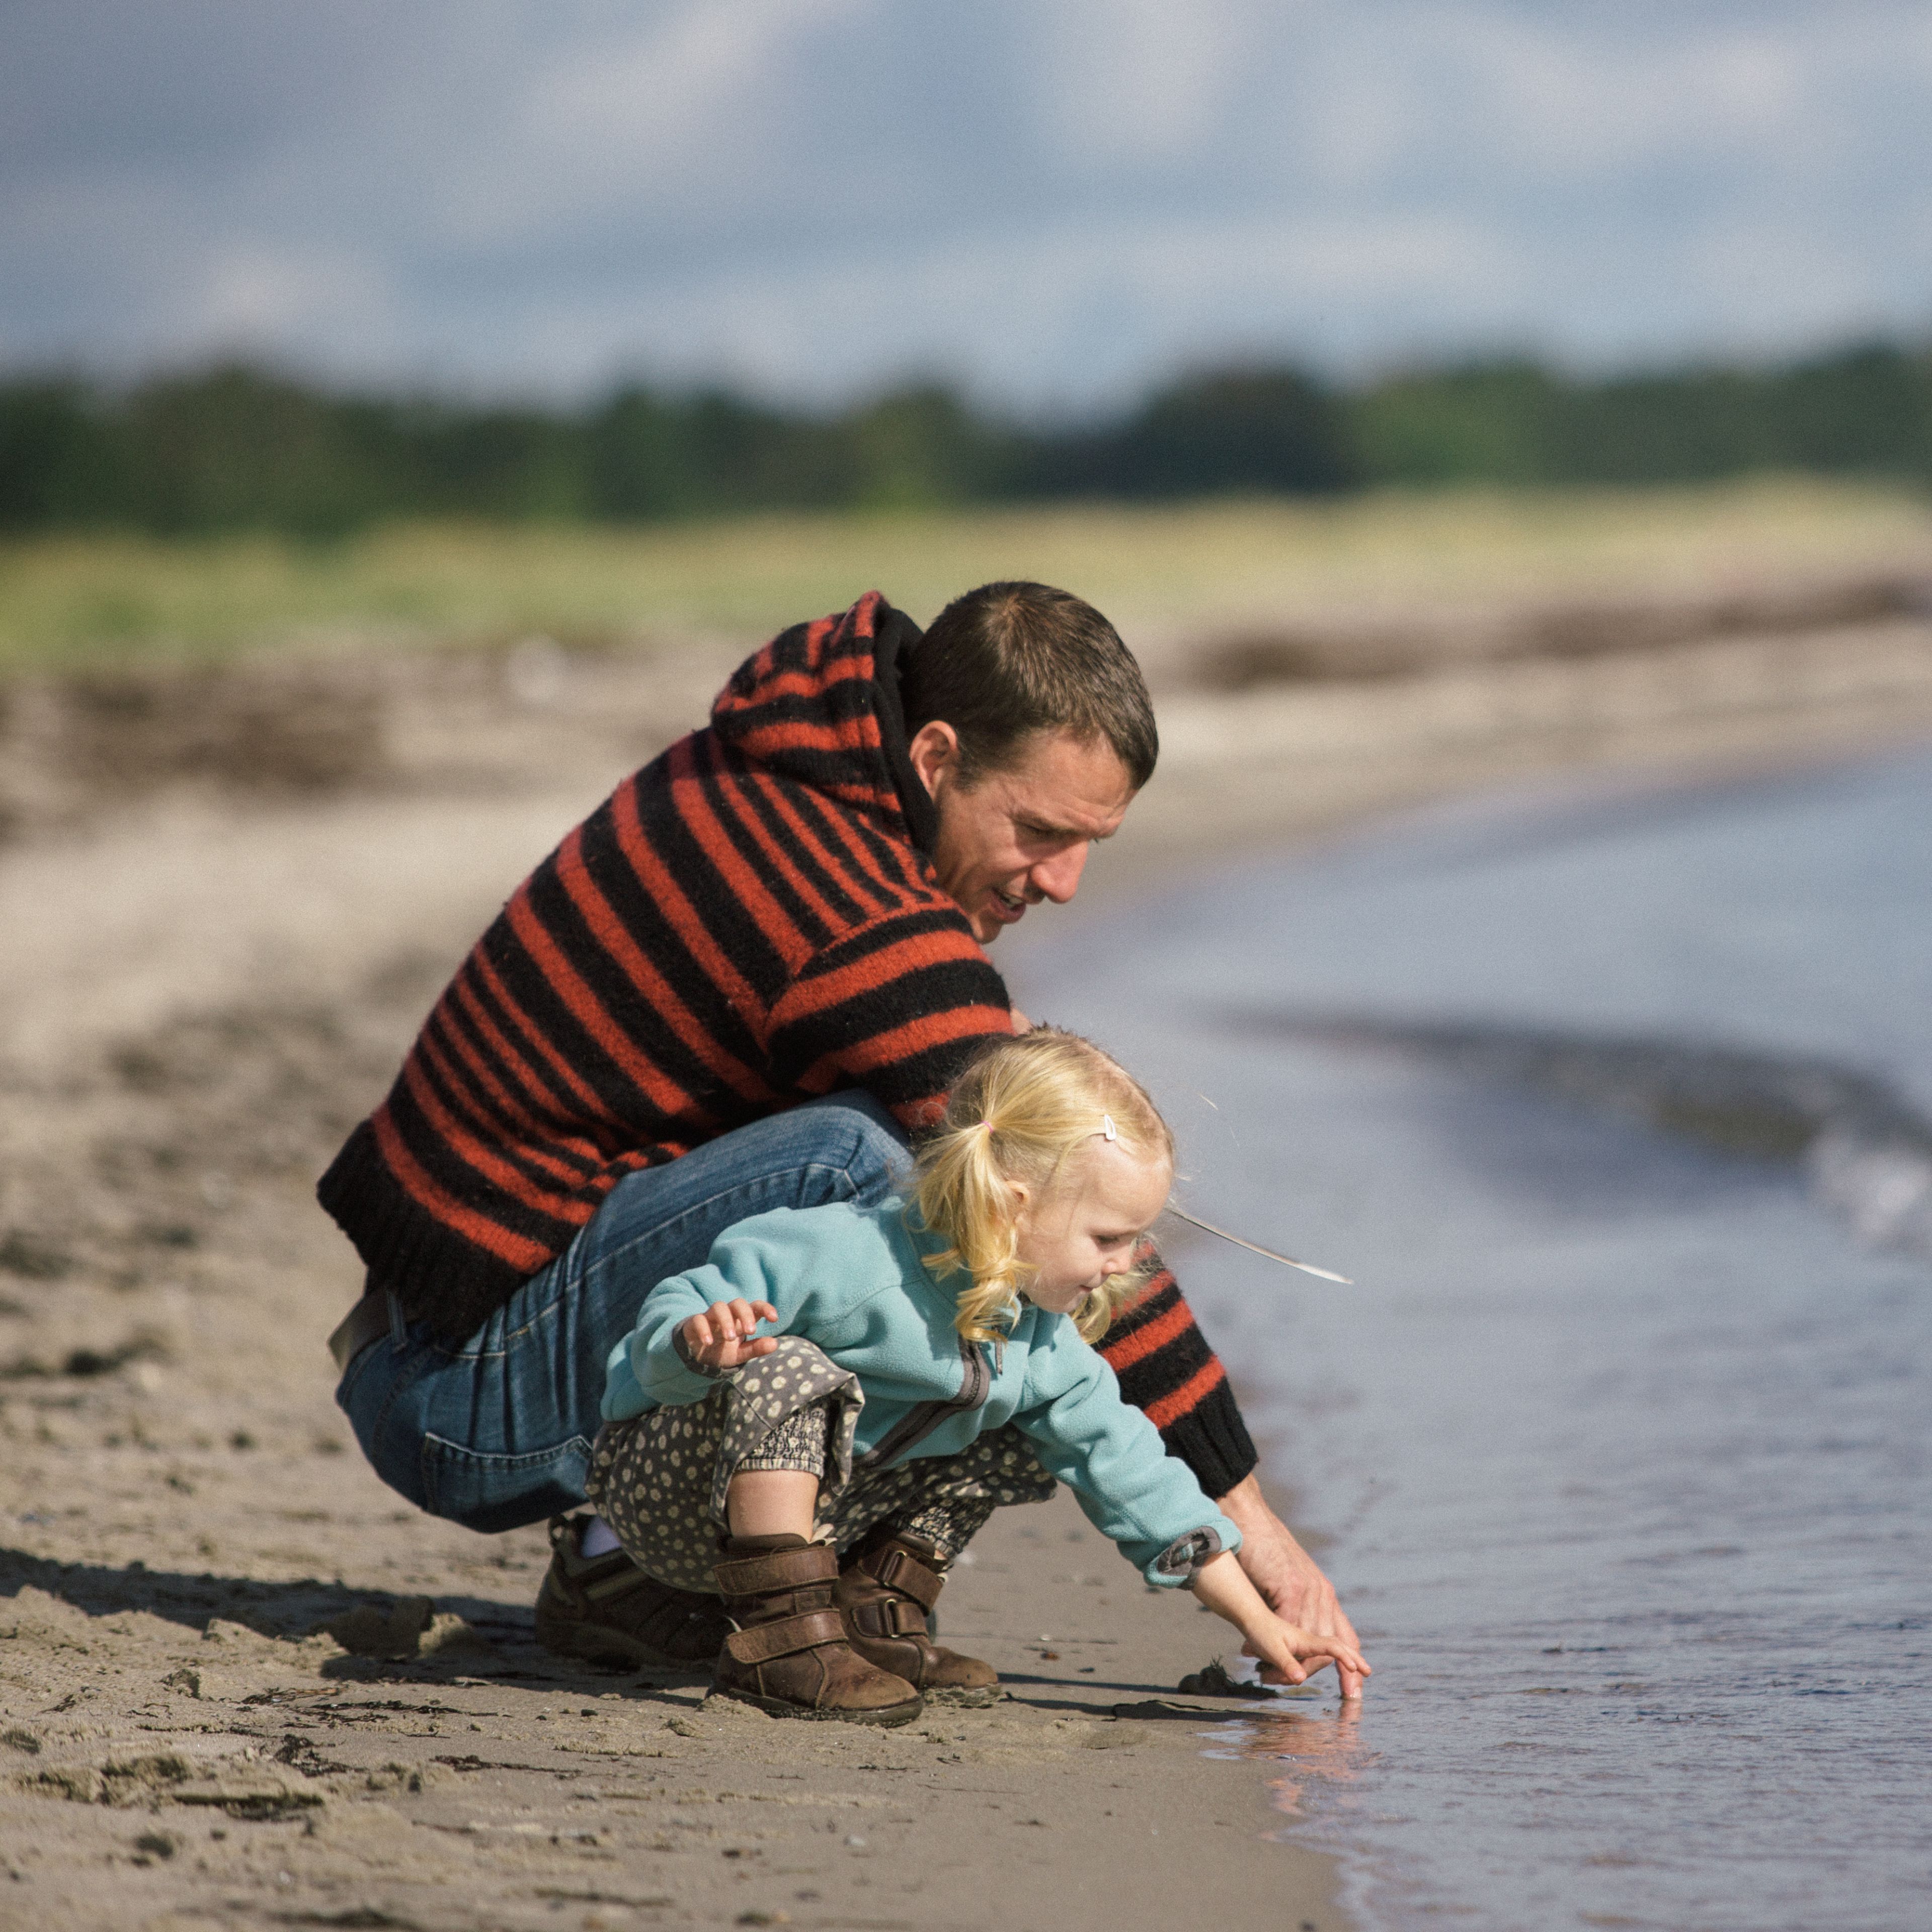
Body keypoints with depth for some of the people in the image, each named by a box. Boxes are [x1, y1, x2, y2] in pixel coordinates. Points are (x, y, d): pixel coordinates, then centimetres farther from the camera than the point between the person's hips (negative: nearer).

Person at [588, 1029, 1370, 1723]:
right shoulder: (845, 1262, -29)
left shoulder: (1042, 1346, -4)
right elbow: (667, 1322, -29)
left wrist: (1258, 1623, 1)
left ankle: (873, 1617, 4)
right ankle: (780, 1638, -32)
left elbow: (1128, 1471, 1)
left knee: (1010, 1447, 0)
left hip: (814, 1512, 7)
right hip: (665, 1486, -7)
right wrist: (698, 1346, -56)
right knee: (789, 1371, -36)